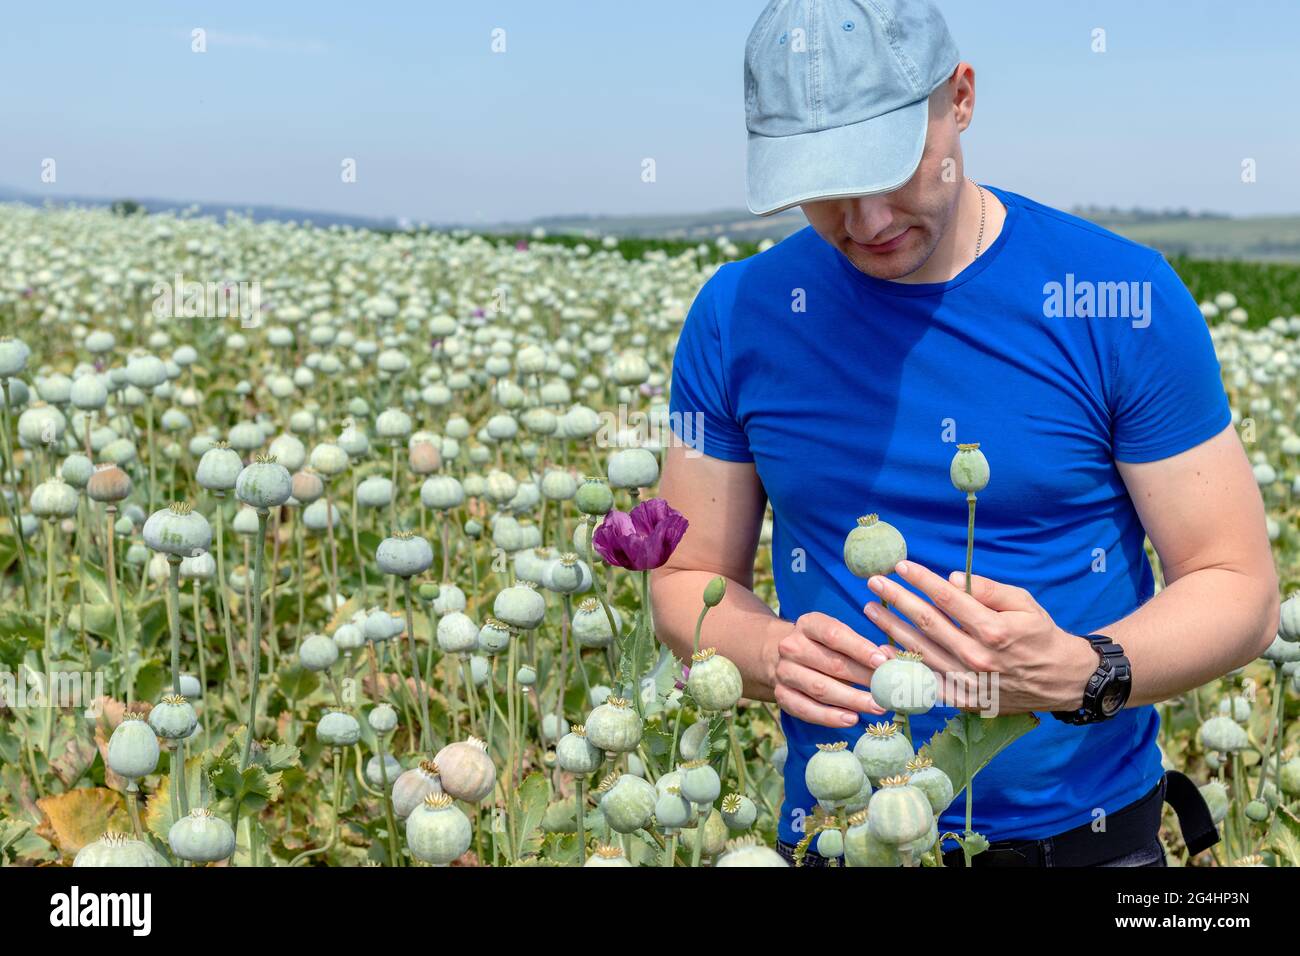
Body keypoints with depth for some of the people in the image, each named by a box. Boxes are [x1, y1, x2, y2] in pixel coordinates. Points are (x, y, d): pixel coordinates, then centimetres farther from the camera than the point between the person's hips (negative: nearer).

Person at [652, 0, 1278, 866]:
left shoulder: (1123, 301, -10)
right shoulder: (739, 316, -4)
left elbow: (1238, 590, -7)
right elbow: (690, 578, 3)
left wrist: (1077, 674, -26)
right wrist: (771, 655, -19)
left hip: (1088, 835, -1)